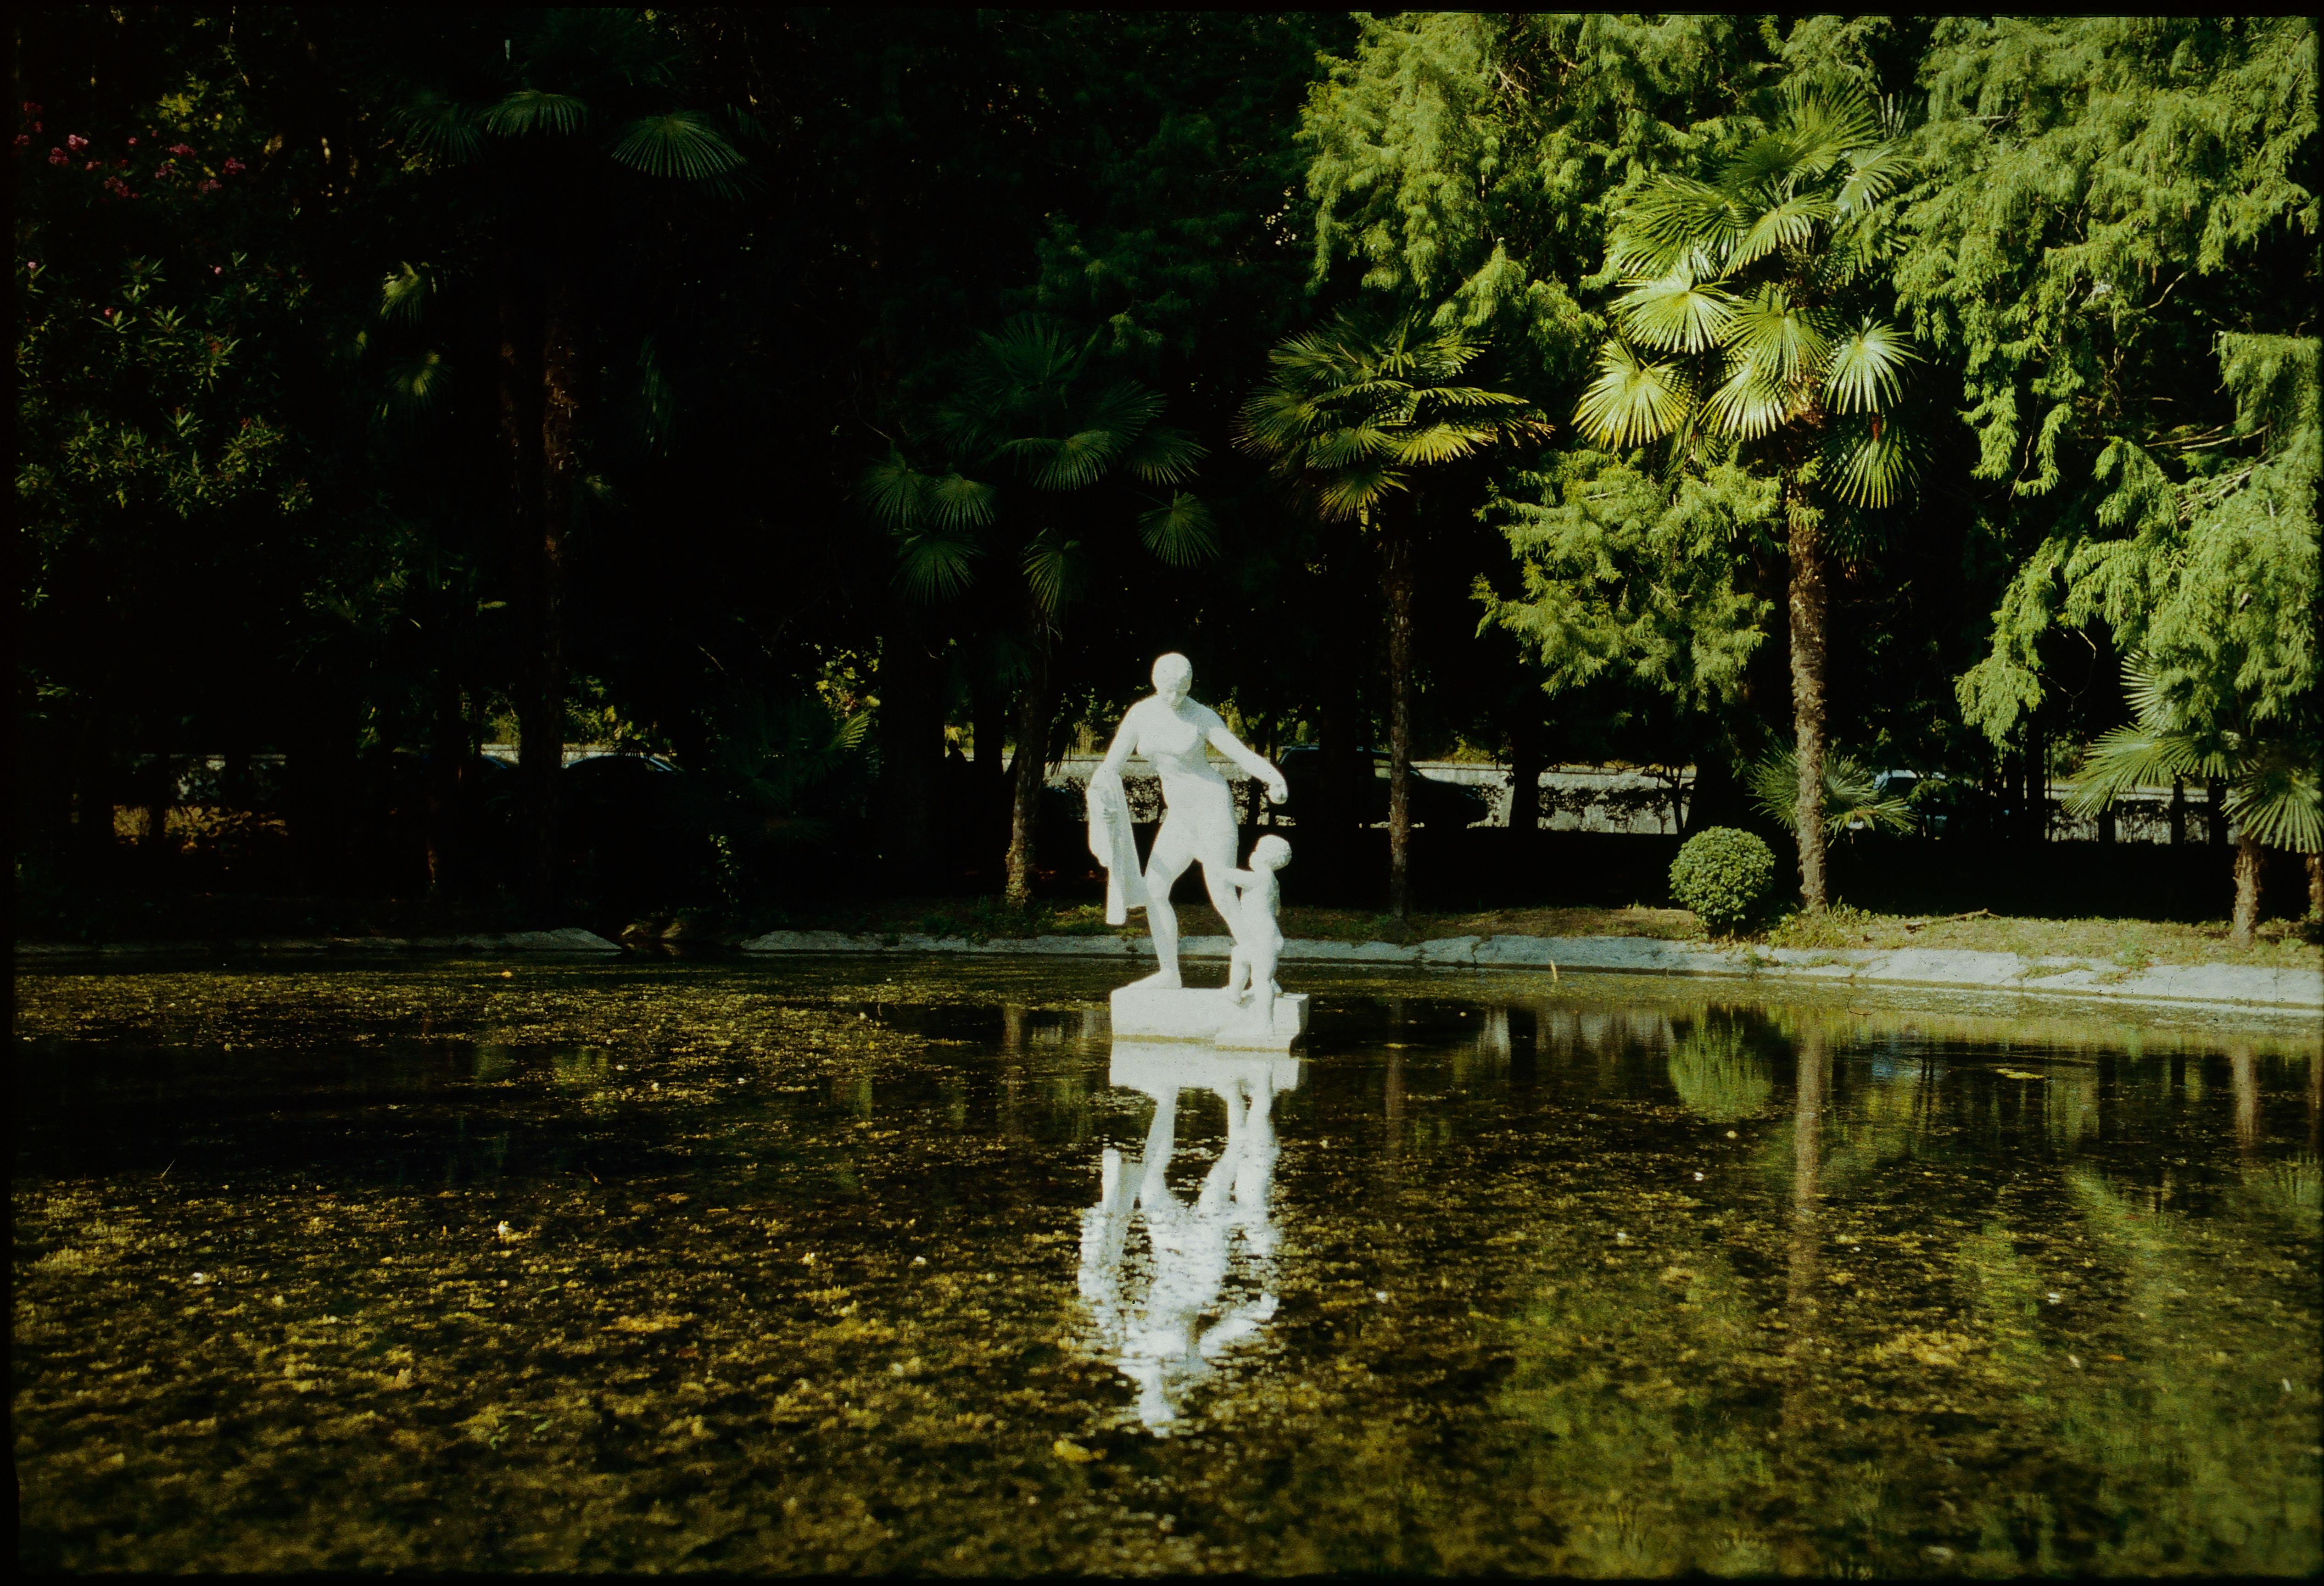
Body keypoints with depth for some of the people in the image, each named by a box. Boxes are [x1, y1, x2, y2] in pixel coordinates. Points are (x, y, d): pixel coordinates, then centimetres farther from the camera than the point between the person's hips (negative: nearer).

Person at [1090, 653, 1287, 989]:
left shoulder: (1202, 716, -12)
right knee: (1153, 890, 3)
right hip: (1180, 814, 6)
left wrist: (1275, 777, -36)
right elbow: (1111, 765, 1)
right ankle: (1170, 974, 14)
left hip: (1212, 805, -6)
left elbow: (1243, 755, -17)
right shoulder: (1140, 714, 1)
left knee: (1223, 900, -11)